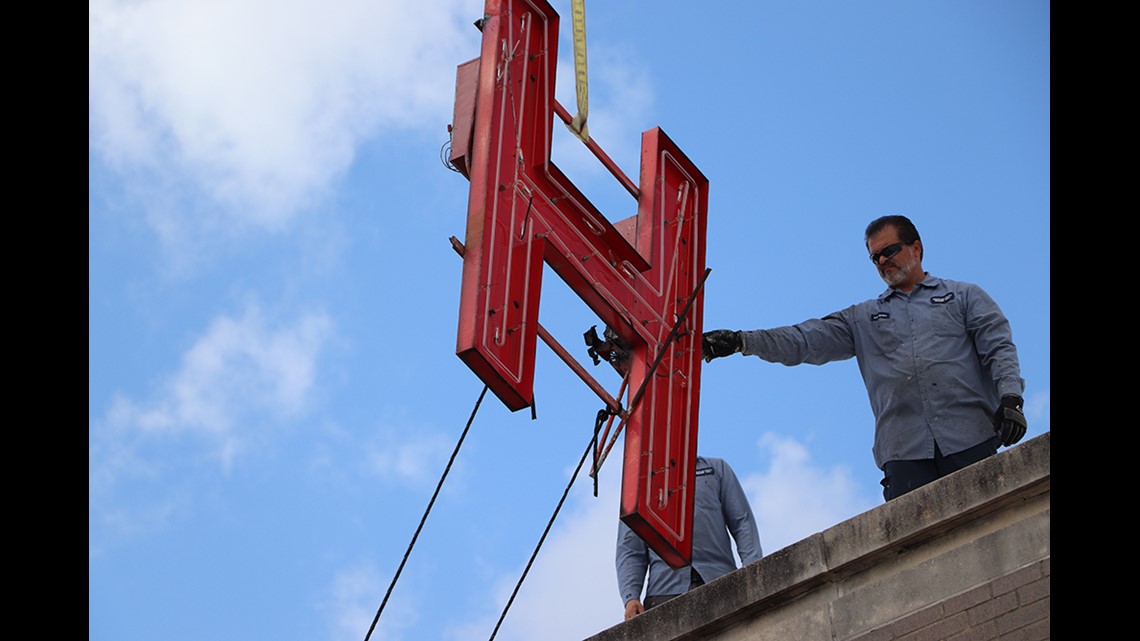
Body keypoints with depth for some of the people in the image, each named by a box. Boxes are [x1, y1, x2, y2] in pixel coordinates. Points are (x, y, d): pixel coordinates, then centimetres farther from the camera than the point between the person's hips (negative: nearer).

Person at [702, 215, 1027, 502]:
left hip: (972, 443, -2)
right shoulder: (863, 318, 26)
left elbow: (998, 348, 8)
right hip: (905, 452, 2)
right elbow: (805, 340, 15)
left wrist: (1010, 397, -11)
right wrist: (742, 341, 0)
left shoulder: (965, 296, 20)